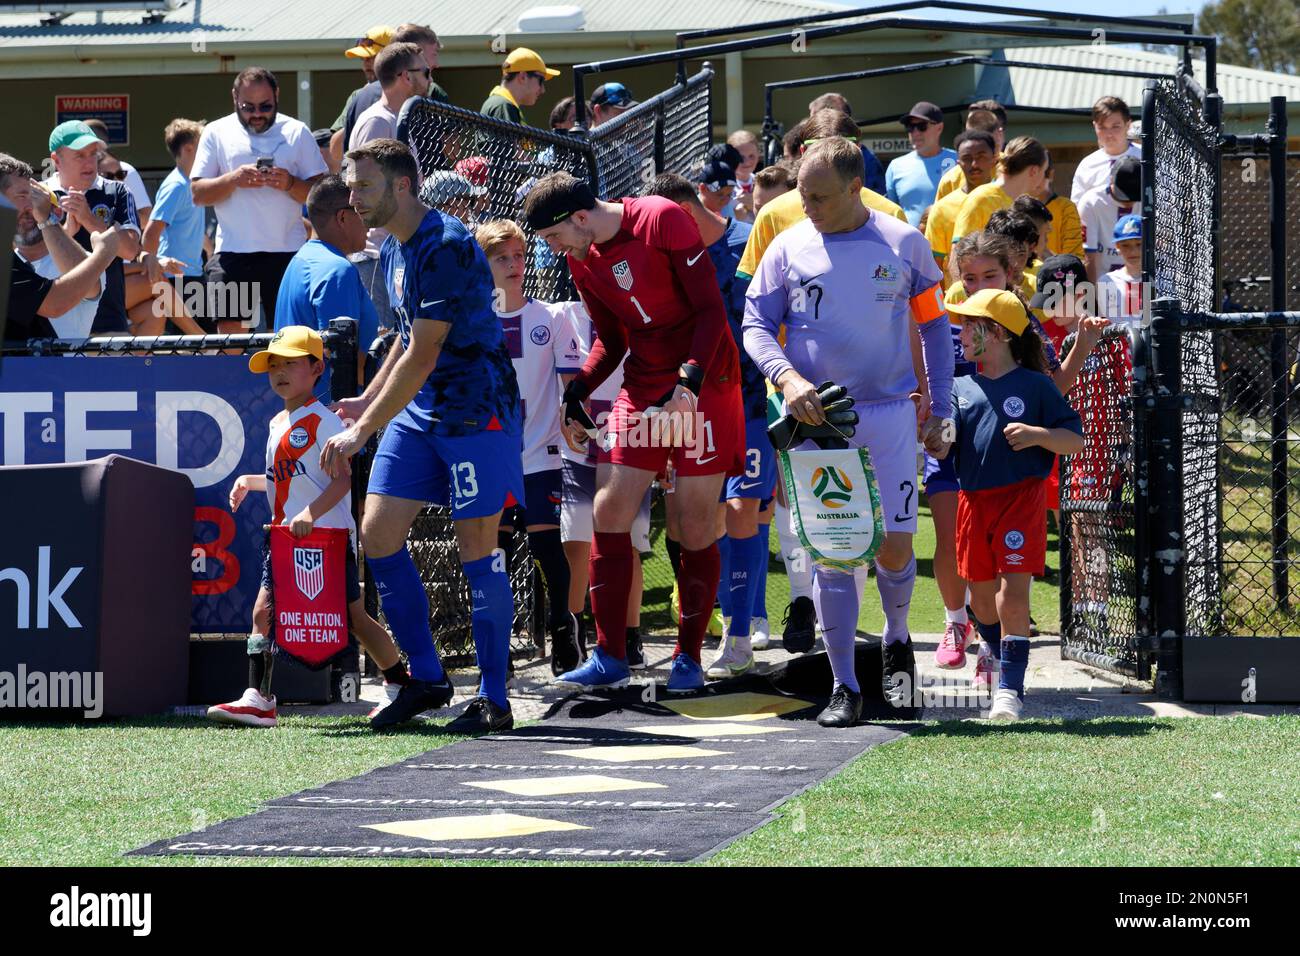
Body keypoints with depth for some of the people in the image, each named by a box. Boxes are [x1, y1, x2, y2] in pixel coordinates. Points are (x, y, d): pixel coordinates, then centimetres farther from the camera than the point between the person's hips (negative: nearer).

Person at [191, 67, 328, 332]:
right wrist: (234, 179, -14)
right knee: (229, 330, -6)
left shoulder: (297, 132, 7)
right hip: (232, 250, 0)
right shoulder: (216, 133, 7)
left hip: (287, 251, 0)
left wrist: (290, 184, -15)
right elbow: (197, 193, 2)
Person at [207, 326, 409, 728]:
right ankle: (258, 699, -9)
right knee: (263, 611, -5)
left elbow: (342, 479, -19)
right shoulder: (278, 425, 16)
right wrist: (249, 482, 16)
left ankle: (401, 685, 16)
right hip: (284, 538, 8)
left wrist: (311, 513, -31)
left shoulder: (322, 421, -10)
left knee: (354, 616, 2)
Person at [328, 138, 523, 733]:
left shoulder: (446, 247, -20)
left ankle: (494, 700, 0)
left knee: (476, 545, -7)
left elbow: (423, 355, -22)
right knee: (378, 532, 1)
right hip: (416, 411, 9)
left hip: (475, 410, -9)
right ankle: (425, 678, 11)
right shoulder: (391, 249, 11)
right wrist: (365, 403, 19)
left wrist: (363, 430, -20)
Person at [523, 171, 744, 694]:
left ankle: (688, 658, 7)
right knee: (609, 512, -3)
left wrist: (689, 381, -25)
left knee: (696, 523, -3)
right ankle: (609, 657, 2)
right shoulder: (582, 258, 5)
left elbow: (711, 309, -15)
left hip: (704, 382, -6)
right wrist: (574, 397, 3)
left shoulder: (662, 219, -15)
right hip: (642, 390, 6)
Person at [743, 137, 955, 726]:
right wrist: (787, 378, -15)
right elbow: (755, 325, 5)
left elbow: (933, 325, 11)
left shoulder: (904, 245, 3)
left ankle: (896, 642, 28)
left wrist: (939, 411, 8)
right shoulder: (788, 247, 4)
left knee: (893, 547, -3)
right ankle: (844, 687, 2)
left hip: (889, 416, 0)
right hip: (814, 415, 0)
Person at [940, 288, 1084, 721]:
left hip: (1021, 498, -5)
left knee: (1012, 598, -12)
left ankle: (1010, 688, -9)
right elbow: (941, 446, 1)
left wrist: (1037, 435, -18)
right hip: (973, 502, 5)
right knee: (982, 601, 13)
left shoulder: (1035, 386, -2)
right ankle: (1001, 660, 37)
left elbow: (1075, 440, -1)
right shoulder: (961, 388, 10)